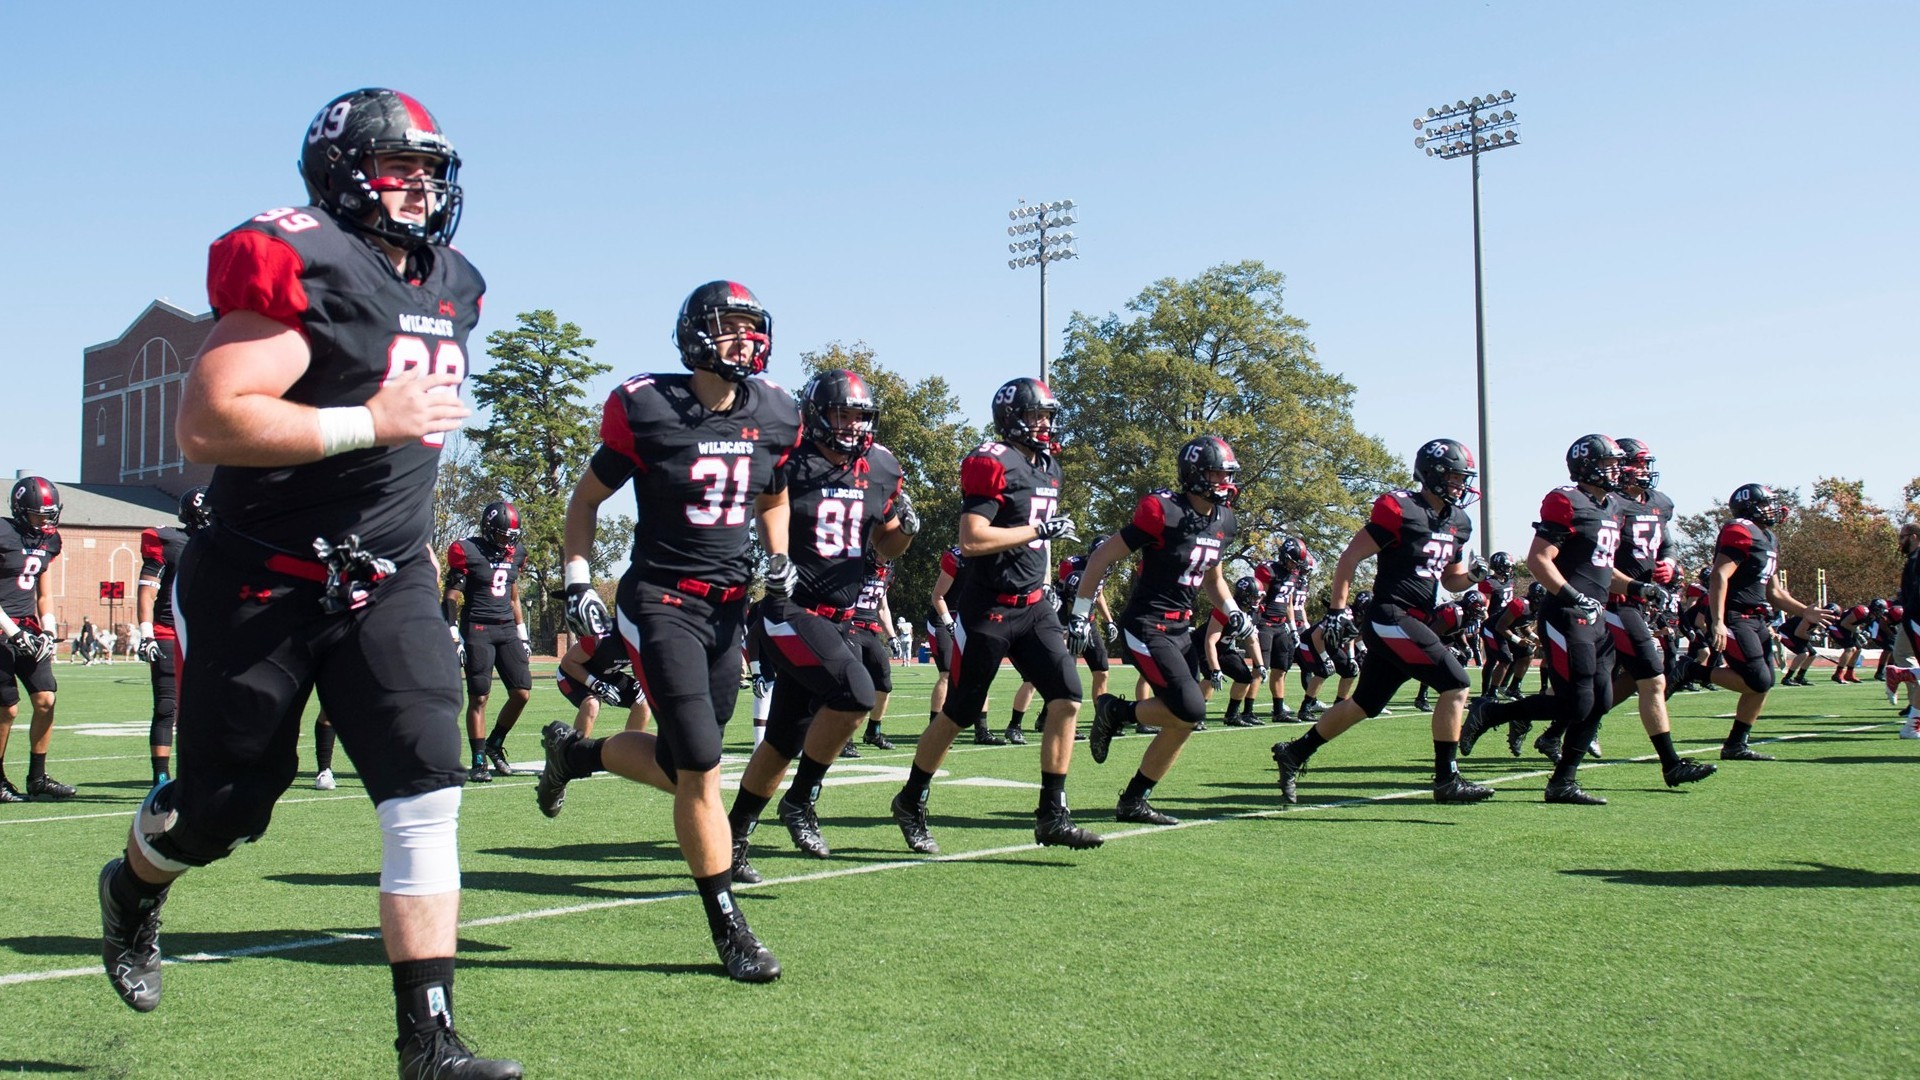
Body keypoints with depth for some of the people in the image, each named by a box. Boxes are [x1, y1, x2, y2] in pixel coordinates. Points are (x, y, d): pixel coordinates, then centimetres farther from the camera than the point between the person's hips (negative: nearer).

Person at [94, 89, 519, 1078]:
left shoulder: (450, 290, 10)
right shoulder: (303, 266, -15)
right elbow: (205, 425, -24)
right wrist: (370, 422, -24)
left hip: (386, 585, 6)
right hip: (263, 586, -5)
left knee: (428, 799, -7)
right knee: (224, 803, 10)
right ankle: (134, 889, 47)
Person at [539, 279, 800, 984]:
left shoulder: (773, 418, 4)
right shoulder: (647, 410, -10)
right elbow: (586, 499, 2)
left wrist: (779, 561, 6)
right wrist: (577, 581, -6)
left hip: (729, 609, 6)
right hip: (661, 603, -6)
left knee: (678, 766, 12)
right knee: (700, 767, -11)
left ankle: (572, 753, 43)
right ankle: (729, 930, 2)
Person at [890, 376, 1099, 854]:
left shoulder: (1047, 466, 13)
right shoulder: (992, 464, -14)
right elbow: (971, 541, -23)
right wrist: (1040, 530, -19)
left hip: (1033, 606, 7)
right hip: (989, 609, -7)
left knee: (1067, 698, -7)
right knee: (958, 713, 4)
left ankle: (1052, 814, -1)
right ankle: (910, 803, 24)